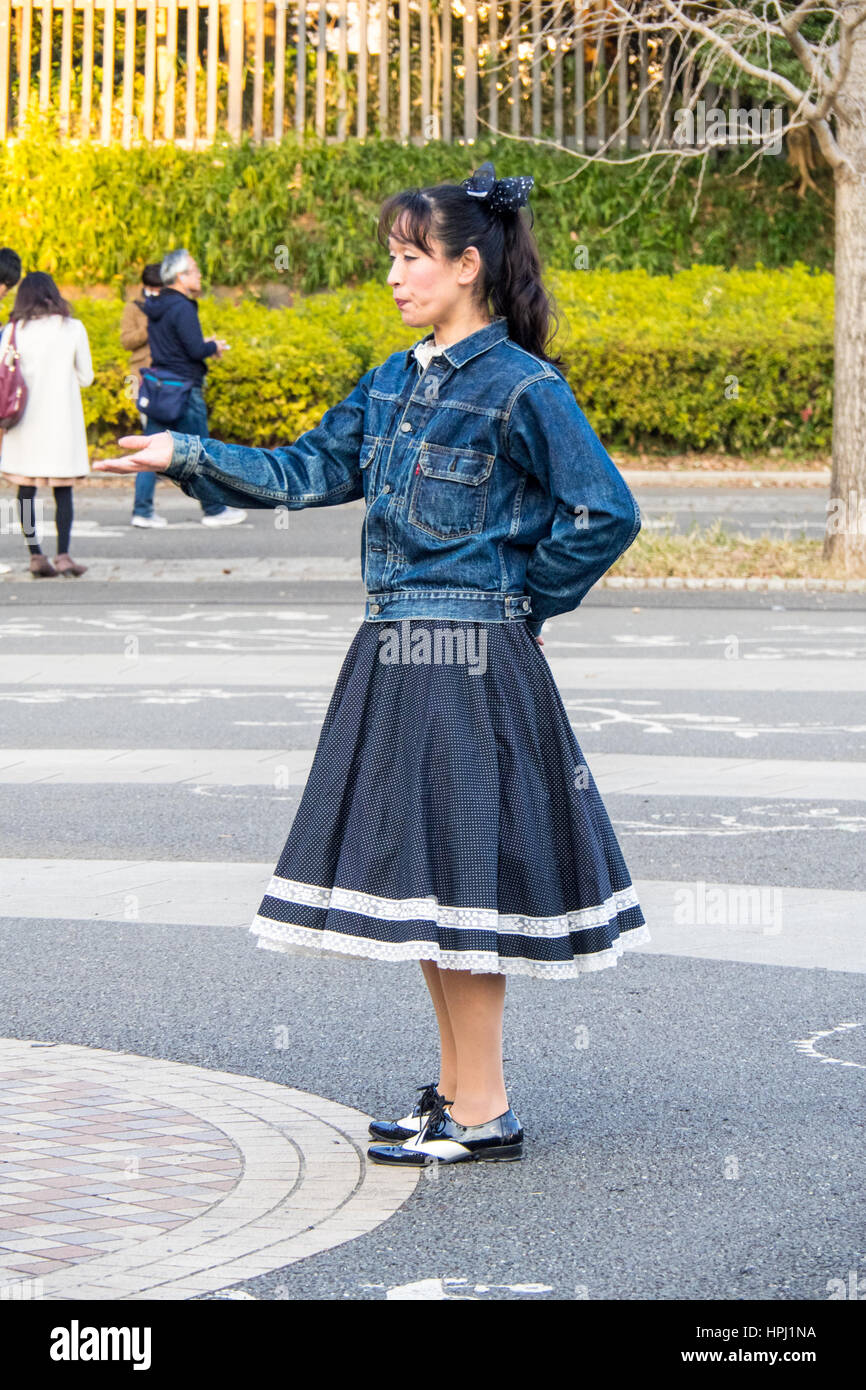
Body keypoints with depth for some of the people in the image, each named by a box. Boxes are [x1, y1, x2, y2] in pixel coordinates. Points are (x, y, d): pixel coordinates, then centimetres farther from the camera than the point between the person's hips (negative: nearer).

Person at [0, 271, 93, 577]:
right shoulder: (73, 328, -2)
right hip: (62, 419, -1)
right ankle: (63, 555, -2)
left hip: (26, 422, 1)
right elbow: (86, 377, 4)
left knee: (26, 489, 6)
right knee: (63, 491, 4)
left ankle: (36, 556, 3)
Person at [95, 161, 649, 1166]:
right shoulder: (393, 383, 12)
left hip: (471, 663, -8)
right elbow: (309, 472, 14)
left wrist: (520, 600, -5)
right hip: (394, 654, 8)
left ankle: (483, 1112, 2)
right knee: (417, 872, 13)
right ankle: (457, 1088, 23)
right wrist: (186, 456, 6)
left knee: (454, 870, -6)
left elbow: (607, 515, -13)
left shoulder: (521, 389, -12)